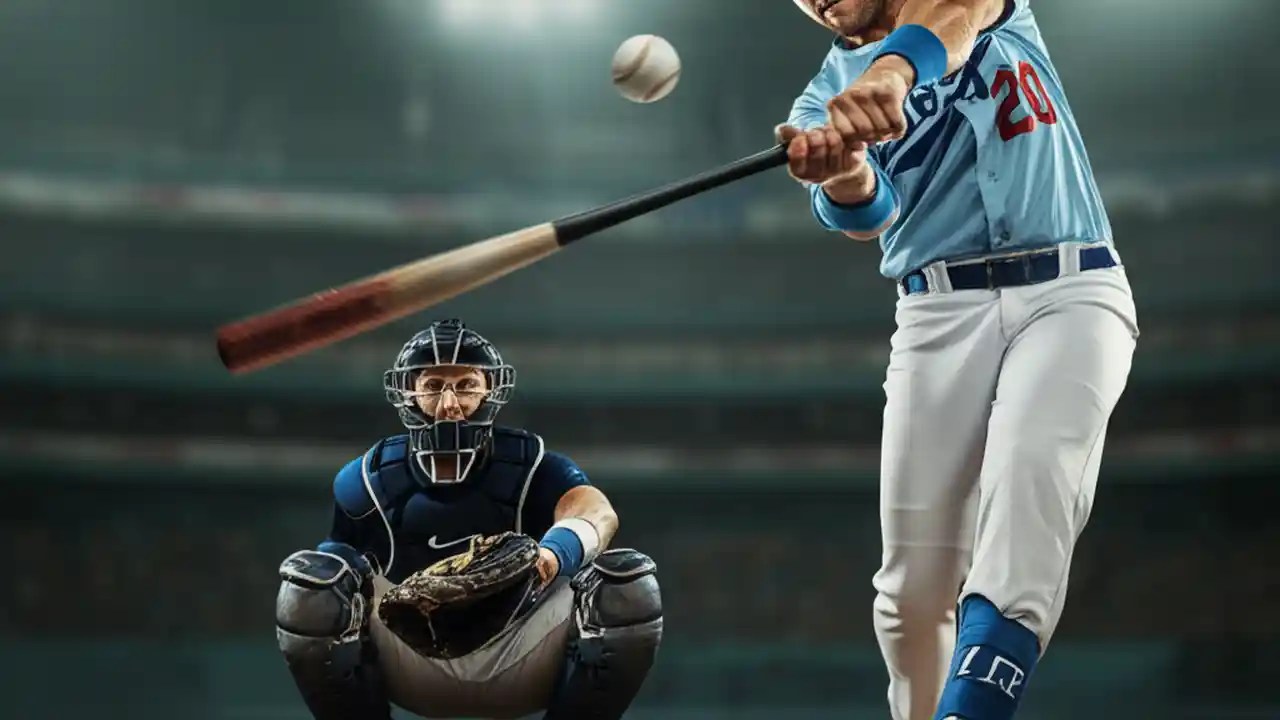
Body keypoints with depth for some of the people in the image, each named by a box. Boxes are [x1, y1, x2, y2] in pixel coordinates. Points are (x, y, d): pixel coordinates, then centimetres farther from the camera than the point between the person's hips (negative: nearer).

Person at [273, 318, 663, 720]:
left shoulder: (530, 467, -6)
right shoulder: (368, 480, 1)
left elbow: (598, 511, -27)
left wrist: (554, 552, -50)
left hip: (517, 669, -1)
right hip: (411, 670, 1)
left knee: (628, 585, -23)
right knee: (308, 581, -22)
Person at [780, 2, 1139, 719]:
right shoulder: (824, 101, 14)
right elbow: (867, 211, -8)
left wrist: (894, 69, -36)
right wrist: (840, 174, -33)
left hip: (1074, 288, -2)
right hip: (942, 310, 2)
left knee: (1029, 475, -28)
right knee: (913, 587, -7)